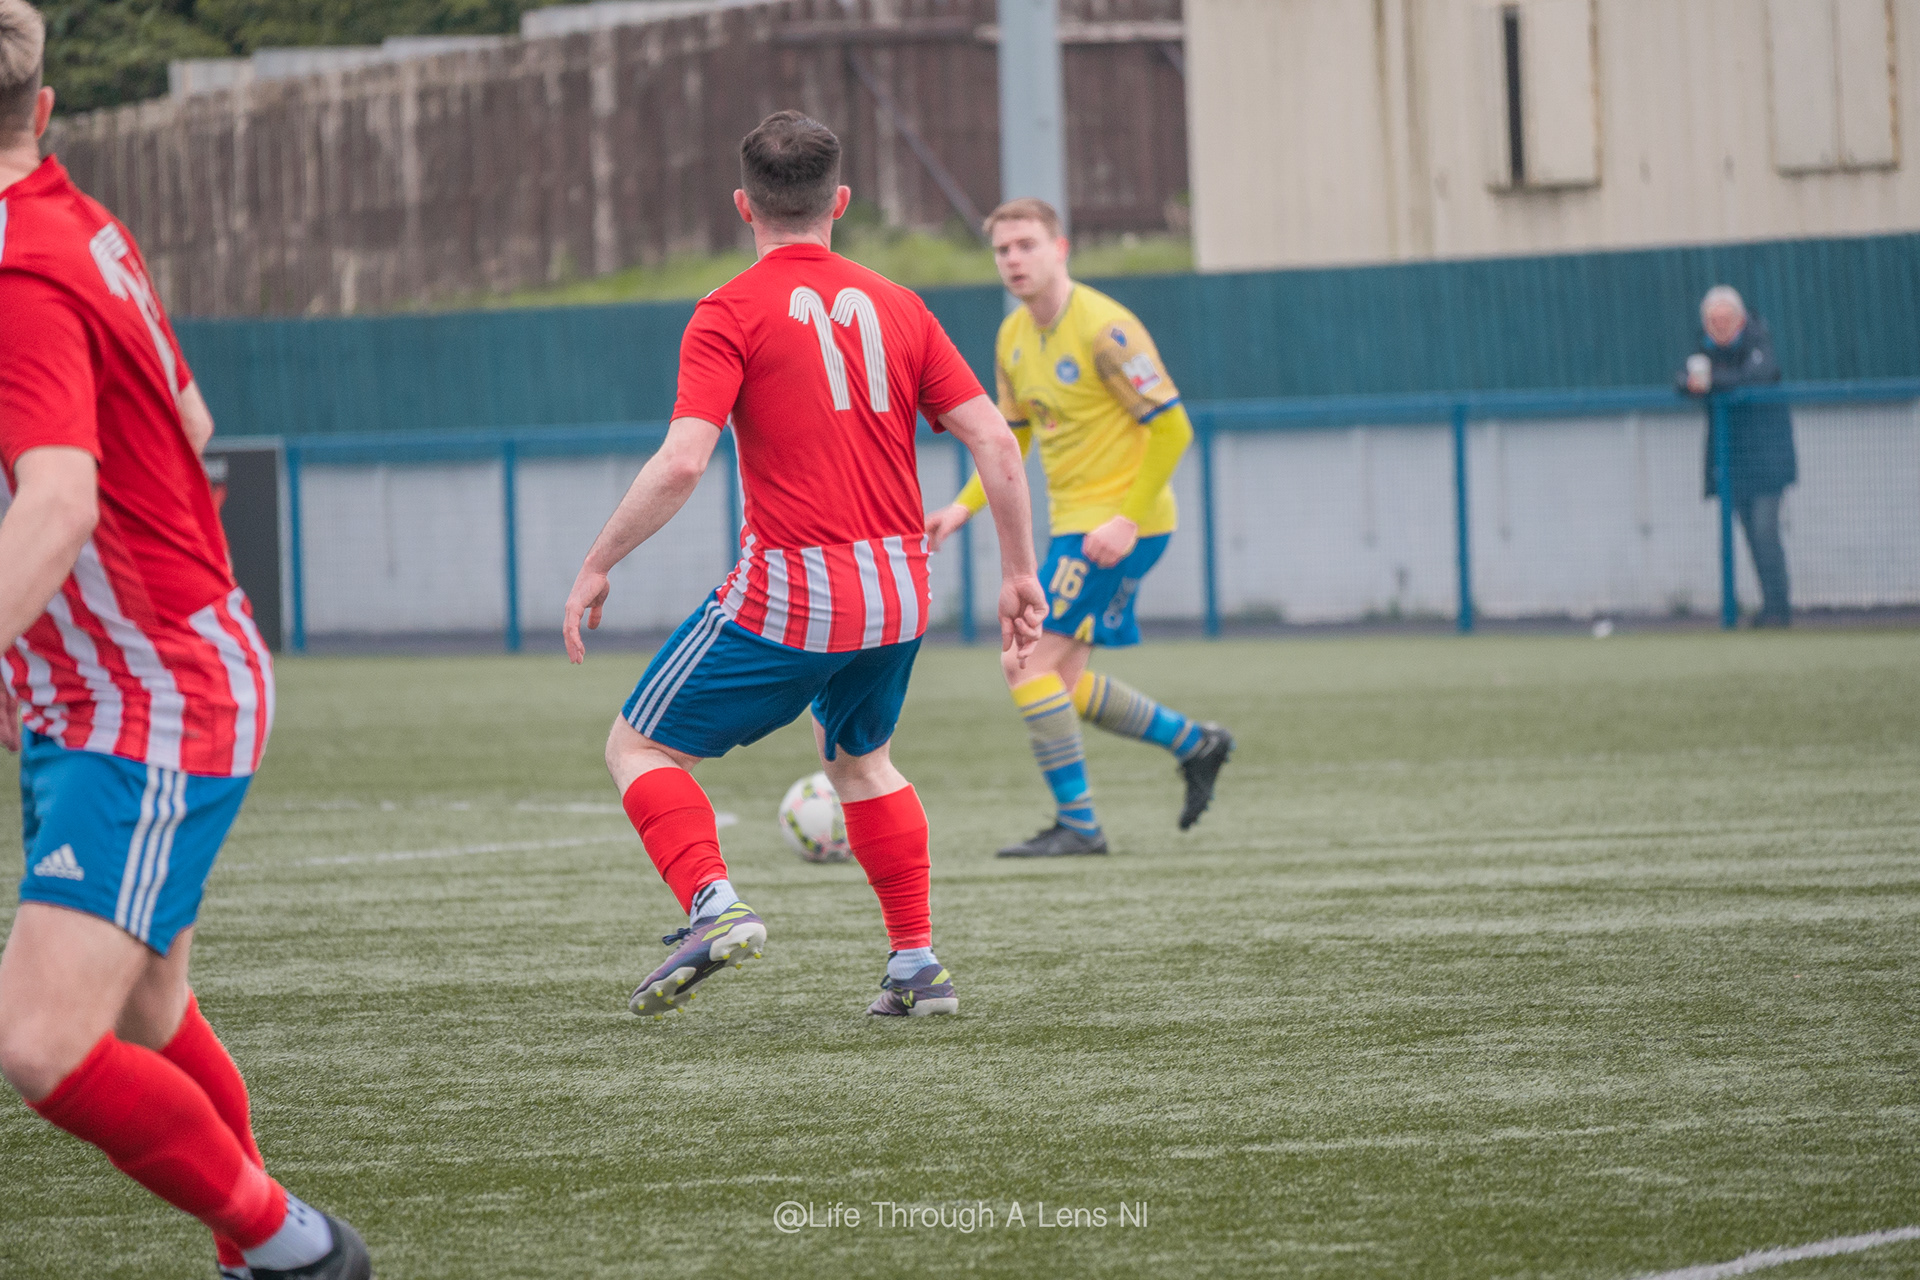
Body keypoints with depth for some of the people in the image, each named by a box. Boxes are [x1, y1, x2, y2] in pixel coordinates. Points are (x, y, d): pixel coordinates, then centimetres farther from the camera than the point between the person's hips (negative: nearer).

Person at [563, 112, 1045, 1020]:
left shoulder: (731, 314, -5)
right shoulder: (895, 306, 9)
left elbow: (682, 462, -16)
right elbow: (995, 443, 5)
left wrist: (596, 566, -7)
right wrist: (1020, 573, 13)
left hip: (788, 594, -5)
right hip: (899, 594, 5)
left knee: (639, 748, 8)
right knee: (861, 759, 29)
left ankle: (713, 906, -15)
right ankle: (917, 967, 23)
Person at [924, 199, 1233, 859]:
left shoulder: (1104, 329, -17)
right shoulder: (1014, 337, 9)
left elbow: (1171, 428, -17)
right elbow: (1013, 434, 21)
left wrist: (1128, 519, -22)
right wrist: (966, 505, 7)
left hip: (1119, 524, -9)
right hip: (1073, 522, 9)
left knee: (1027, 662, -13)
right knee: (1063, 684, 10)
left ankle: (1077, 822, -6)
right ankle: (1195, 742, 27)